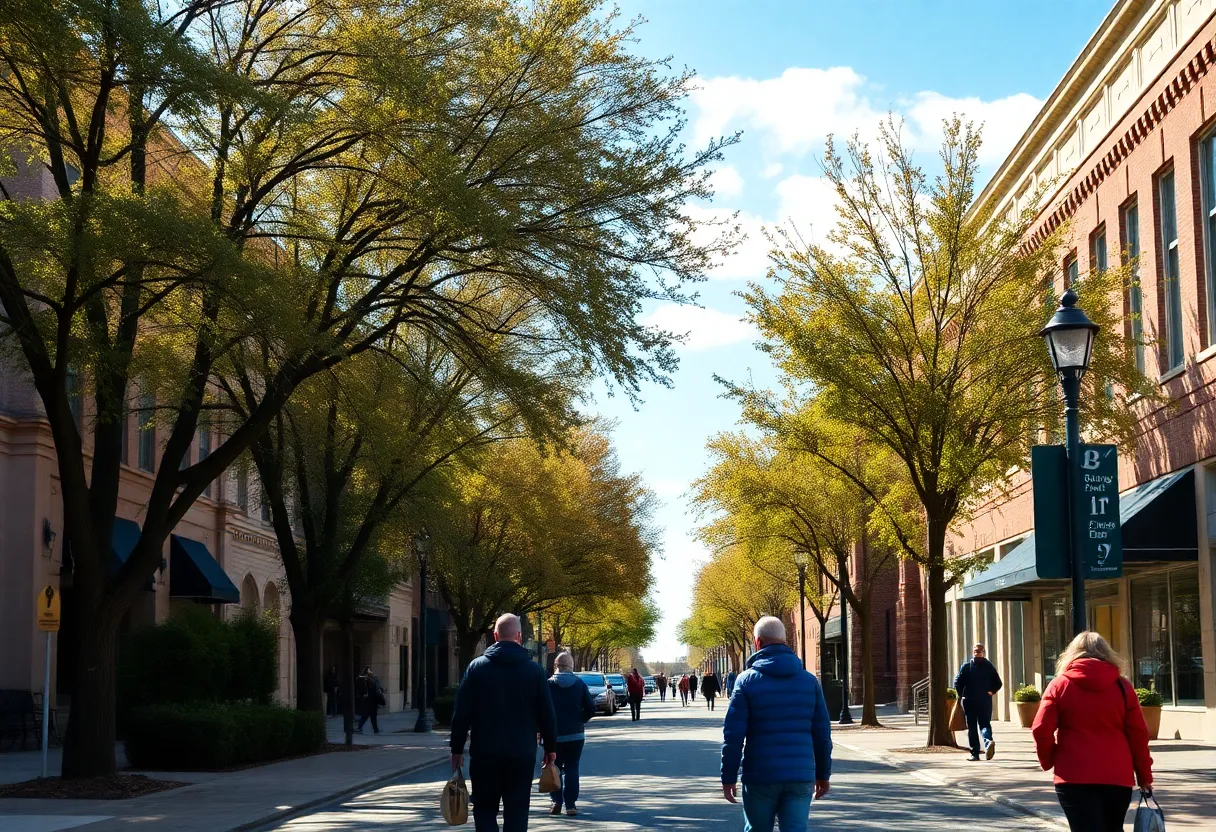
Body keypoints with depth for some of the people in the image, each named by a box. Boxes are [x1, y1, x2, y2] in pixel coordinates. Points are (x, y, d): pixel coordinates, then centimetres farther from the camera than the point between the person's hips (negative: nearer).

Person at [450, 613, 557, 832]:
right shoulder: (534, 669, 1)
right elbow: (547, 713, 1)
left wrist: (457, 748, 5)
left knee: (485, 808, 10)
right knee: (516, 811, 6)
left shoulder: (477, 667, 0)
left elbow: (461, 712, -1)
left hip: (484, 753, 0)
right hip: (522, 754, 0)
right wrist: (550, 747, 12)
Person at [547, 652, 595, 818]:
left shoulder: (548, 684, -8)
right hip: (575, 734, 1)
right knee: (571, 769, 7)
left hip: (554, 735, -1)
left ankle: (556, 801, -1)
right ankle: (570, 804, 1)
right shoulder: (580, 684, -1)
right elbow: (591, 709, -3)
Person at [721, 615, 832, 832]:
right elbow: (822, 733, 7)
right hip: (800, 776, 2)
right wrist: (823, 774, 16)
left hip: (760, 776, -2)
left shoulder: (747, 680, -4)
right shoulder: (809, 681, 6)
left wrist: (728, 777, -1)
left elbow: (733, 735, -7)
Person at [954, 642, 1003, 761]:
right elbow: (998, 683, -1)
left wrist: (961, 695, 6)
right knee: (985, 724, 8)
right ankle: (988, 741, -22)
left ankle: (975, 753, 5)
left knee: (972, 727, 6)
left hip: (969, 701, -2)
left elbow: (957, 683, -9)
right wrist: (991, 692, 14)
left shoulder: (966, 666, -5)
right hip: (985, 701, 2)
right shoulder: (989, 666, 1)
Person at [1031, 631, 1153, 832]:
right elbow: (1138, 735, 4)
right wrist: (1145, 776, 13)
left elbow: (1041, 730, -4)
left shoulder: (1060, 684, 2)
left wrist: (1048, 761, 13)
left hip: (1074, 777, -2)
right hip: (1117, 777, 2)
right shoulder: (1122, 686, 7)